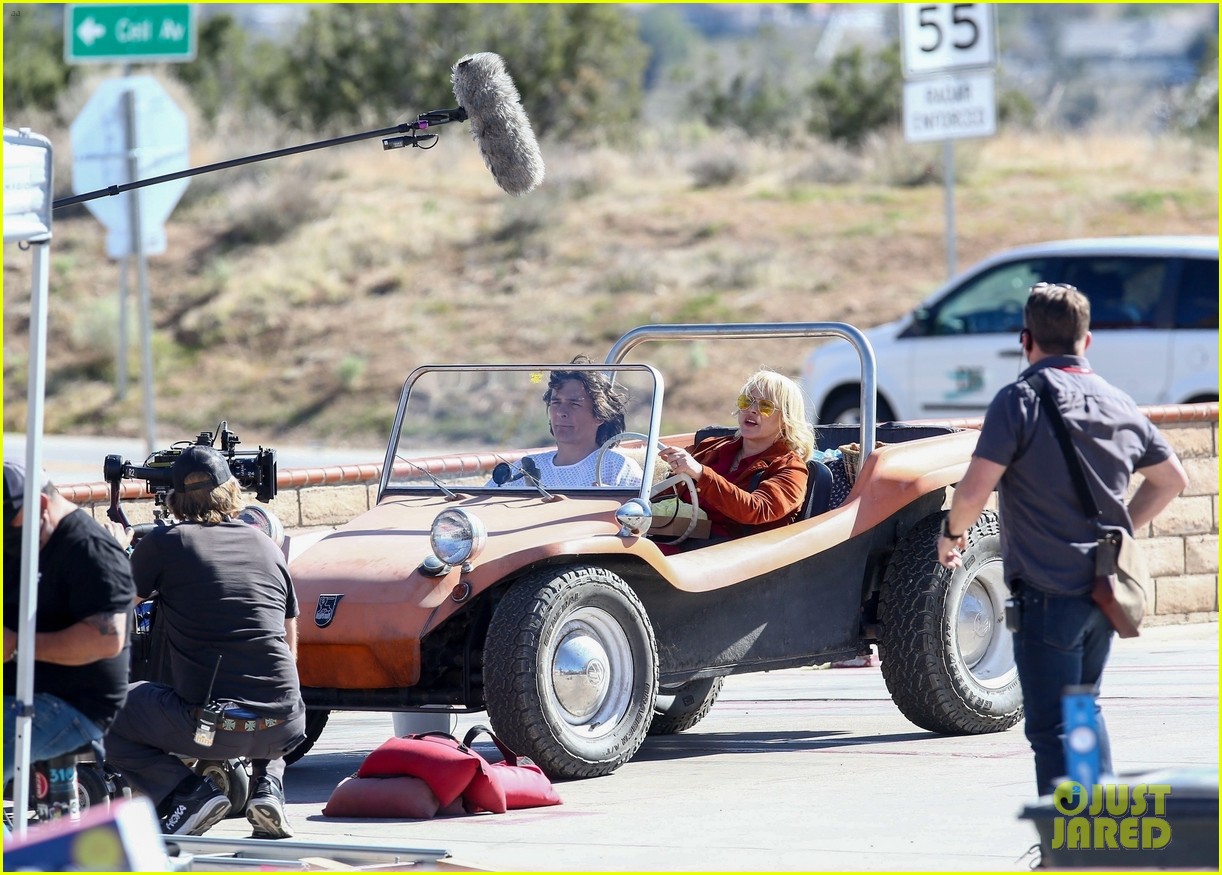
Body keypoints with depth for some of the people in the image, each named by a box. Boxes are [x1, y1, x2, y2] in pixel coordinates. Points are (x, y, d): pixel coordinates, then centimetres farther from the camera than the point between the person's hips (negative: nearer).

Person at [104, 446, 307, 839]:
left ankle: (187, 792, -2)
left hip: (206, 726, -4)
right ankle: (268, 784, 11)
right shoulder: (267, 545, 14)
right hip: (283, 728, 4)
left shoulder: (163, 543, 1)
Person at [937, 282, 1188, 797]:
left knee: (1052, 726, -4)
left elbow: (975, 489, -17)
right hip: (1106, 589, 7)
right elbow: (1171, 478, 20)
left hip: (1049, 593, -7)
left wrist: (952, 533, 2)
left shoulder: (1019, 401, -11)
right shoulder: (1117, 403, 9)